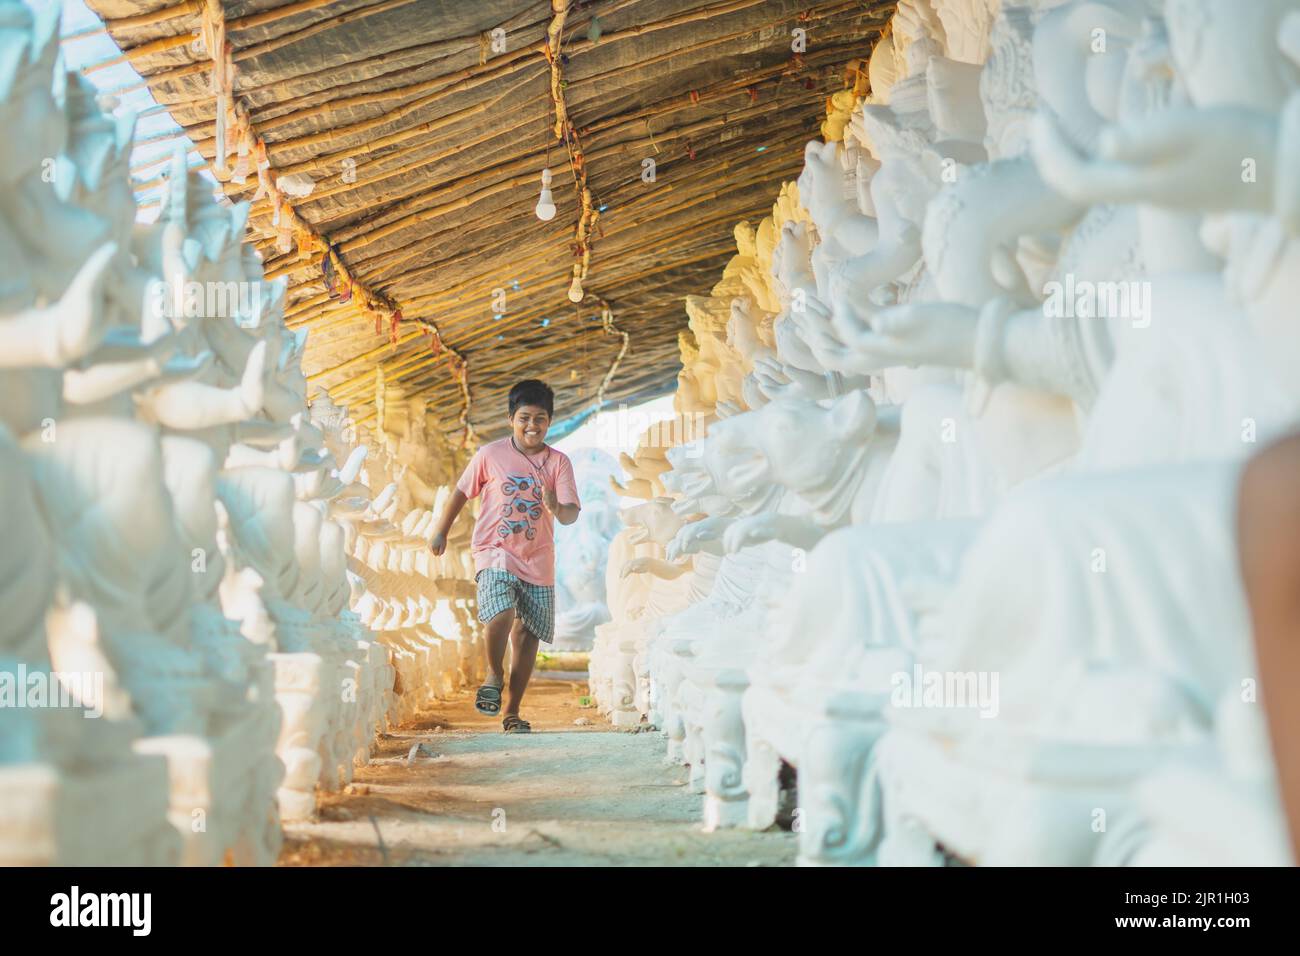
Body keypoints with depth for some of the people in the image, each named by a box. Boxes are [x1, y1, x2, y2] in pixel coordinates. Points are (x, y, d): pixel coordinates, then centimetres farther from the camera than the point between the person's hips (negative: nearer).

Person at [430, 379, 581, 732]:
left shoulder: (559, 462, 0)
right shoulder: (490, 455, -2)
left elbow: (571, 515, -8)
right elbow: (461, 492, 11)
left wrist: (556, 507, -30)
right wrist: (441, 531, 16)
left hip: (538, 561, 2)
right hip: (495, 552, -2)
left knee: (528, 636, 4)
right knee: (502, 615, -25)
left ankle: (512, 713, 19)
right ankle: (494, 675, 4)